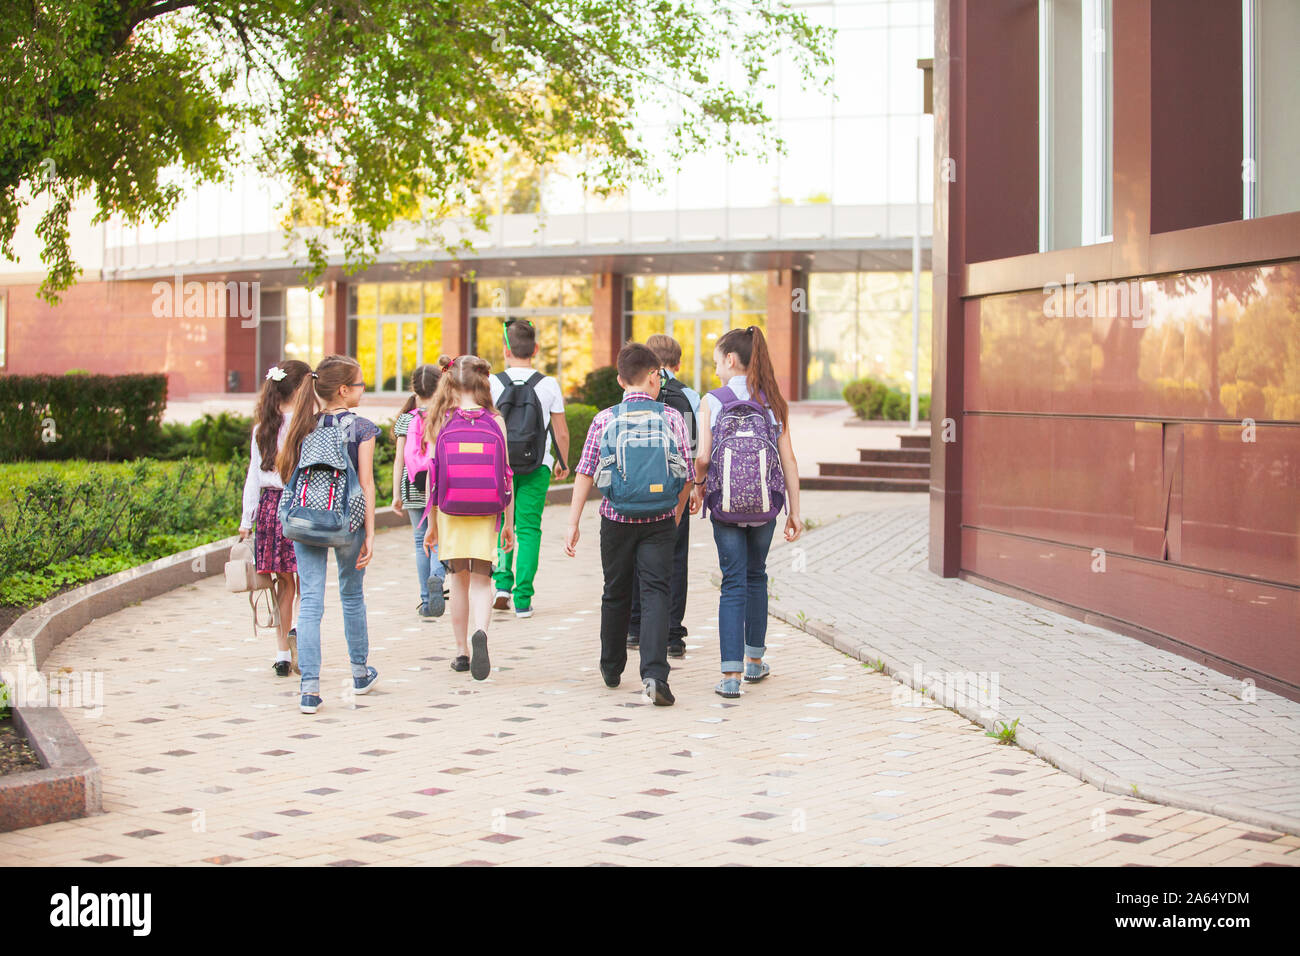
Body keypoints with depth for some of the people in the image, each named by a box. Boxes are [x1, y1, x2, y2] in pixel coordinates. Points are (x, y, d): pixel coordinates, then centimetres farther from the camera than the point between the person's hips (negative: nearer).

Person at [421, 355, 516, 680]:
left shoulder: (440, 421, -3)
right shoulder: (495, 421, -3)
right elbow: (505, 475, -2)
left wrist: (432, 523, 6)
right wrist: (509, 523, 5)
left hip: (450, 511, 1)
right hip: (485, 511, -1)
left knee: (459, 580, 14)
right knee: (481, 580, 3)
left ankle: (461, 651, 19)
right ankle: (480, 632, -25)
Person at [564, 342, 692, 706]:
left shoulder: (605, 420, -1)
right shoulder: (671, 418, -1)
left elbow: (585, 474, -4)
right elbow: (686, 474, 4)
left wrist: (573, 523, -1)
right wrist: (677, 512, 20)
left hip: (617, 519, 1)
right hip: (660, 521, -1)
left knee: (616, 593, 16)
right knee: (656, 593, -3)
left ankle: (611, 669, 31)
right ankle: (654, 673, -20)